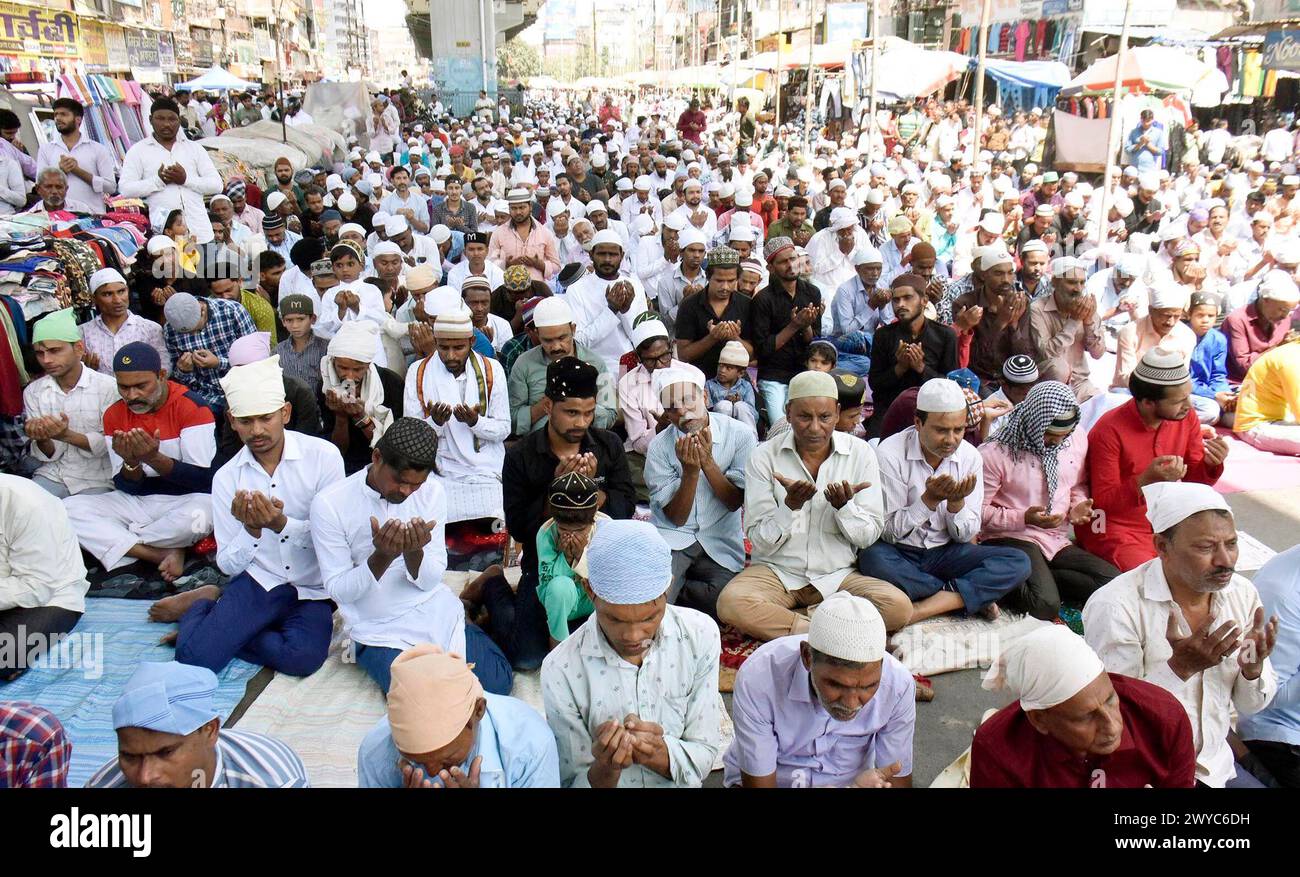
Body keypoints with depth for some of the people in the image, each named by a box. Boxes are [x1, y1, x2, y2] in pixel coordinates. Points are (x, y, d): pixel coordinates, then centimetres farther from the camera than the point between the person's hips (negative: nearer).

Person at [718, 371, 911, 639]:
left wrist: (844, 505, -21)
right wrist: (791, 504, -24)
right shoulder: (764, 456, -6)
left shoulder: (861, 453, -2)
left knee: (898, 606, -26)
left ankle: (777, 620, -16)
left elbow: (870, 535, -1)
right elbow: (760, 542, -7)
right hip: (776, 570, -1)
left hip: (839, 574, 2)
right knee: (731, 603, -32)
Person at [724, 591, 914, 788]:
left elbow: (898, 781, -8)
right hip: (775, 779, -1)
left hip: (852, 781, 2)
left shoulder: (898, 685, -20)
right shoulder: (756, 680, -27)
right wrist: (852, 787, -34)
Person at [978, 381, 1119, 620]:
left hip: (1058, 541, 7)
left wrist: (1078, 507, -1)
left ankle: (1040, 577, -7)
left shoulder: (1077, 438, 4)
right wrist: (1025, 518, -21)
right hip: (1011, 538, -7)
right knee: (1045, 605, -31)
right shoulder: (995, 453, -13)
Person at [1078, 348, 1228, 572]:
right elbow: (1103, 501, -17)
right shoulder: (1110, 430, -20)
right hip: (1117, 530, -6)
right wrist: (1146, 480, -32)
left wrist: (1211, 465, -14)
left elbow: (1194, 481, 9)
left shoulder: (1186, 417, -1)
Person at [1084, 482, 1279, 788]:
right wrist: (1181, 666, -30)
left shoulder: (1243, 593, -2)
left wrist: (1253, 668, -15)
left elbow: (1250, 706, 5)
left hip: (1216, 765, 5)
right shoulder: (1114, 607, -22)